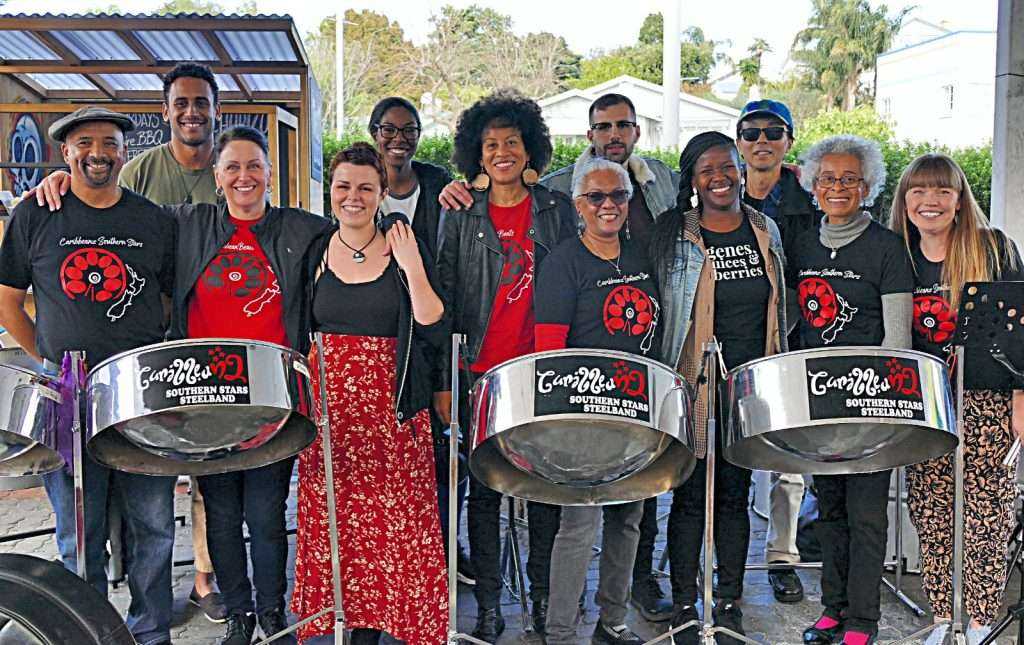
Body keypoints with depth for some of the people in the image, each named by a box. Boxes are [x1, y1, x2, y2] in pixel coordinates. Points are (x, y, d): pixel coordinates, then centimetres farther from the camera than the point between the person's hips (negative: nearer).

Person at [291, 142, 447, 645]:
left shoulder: (404, 251, 1)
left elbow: (434, 332, -8)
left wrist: (412, 270, -17)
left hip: (391, 412, -1)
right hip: (328, 411, 2)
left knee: (394, 524, -1)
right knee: (328, 523, 3)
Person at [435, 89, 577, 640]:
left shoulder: (558, 211, 6)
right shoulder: (461, 215, 4)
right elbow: (445, 300, 3)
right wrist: (444, 379, -3)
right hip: (481, 371, 0)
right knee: (484, 488, 7)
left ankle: (542, 593, 25)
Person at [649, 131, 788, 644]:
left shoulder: (765, 230, 8)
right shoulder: (676, 236, -5)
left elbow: (777, 312, 14)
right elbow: (662, 314, -4)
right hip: (695, 389, -3)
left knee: (735, 494, 11)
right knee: (691, 496, 4)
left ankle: (730, 603, 24)